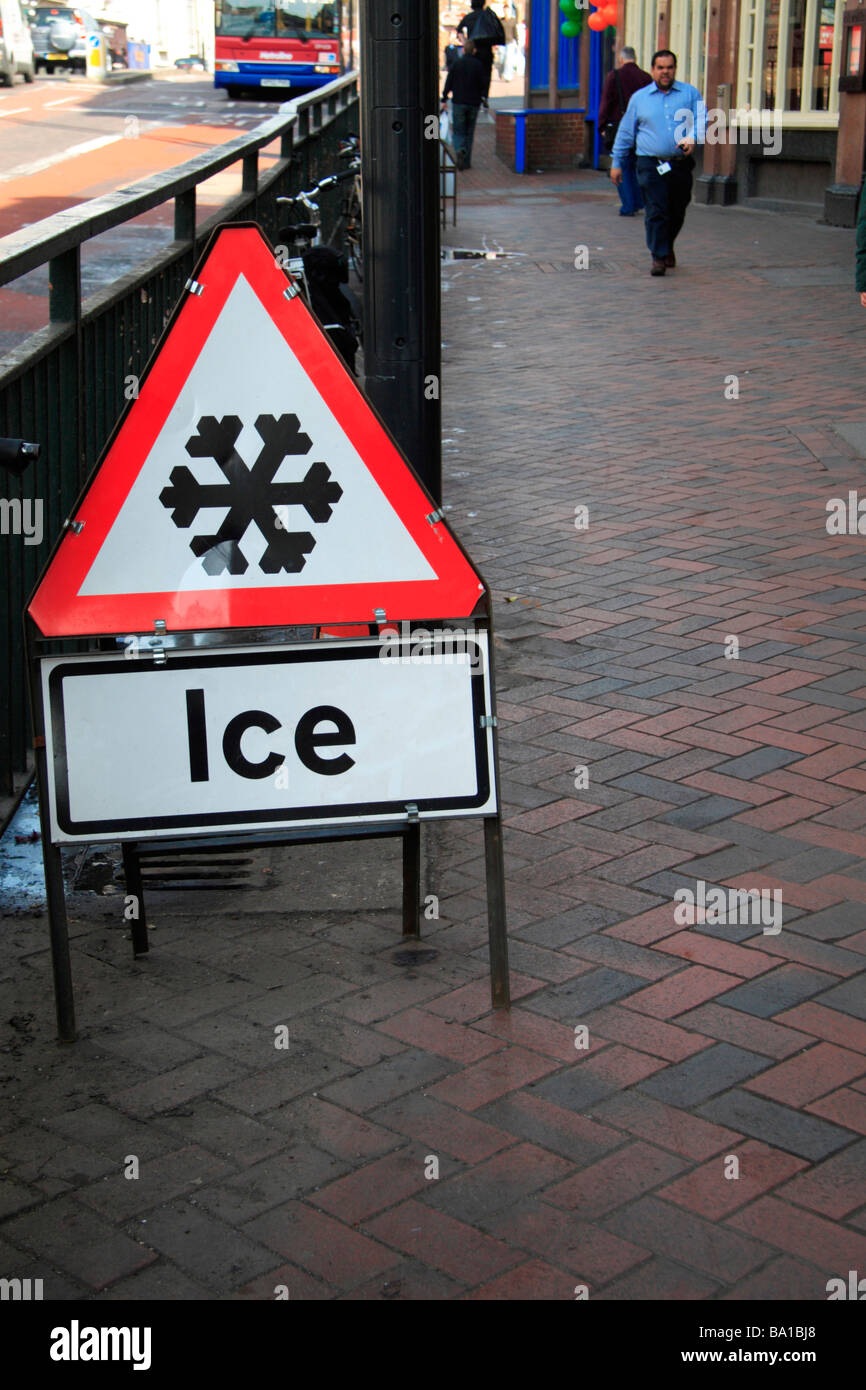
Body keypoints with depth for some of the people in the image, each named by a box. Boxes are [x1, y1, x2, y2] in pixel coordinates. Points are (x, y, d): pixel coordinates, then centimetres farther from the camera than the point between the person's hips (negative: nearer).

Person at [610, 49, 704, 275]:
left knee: (677, 212, 10)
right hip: (651, 165, -1)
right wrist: (617, 163, 14)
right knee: (656, 211, -13)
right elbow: (625, 132, 15)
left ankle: (668, 247, 36)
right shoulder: (639, 98, 10)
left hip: (681, 164, 1)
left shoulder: (690, 93, 10)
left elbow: (702, 119, 0)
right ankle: (658, 257, -10)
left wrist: (692, 138, -21)